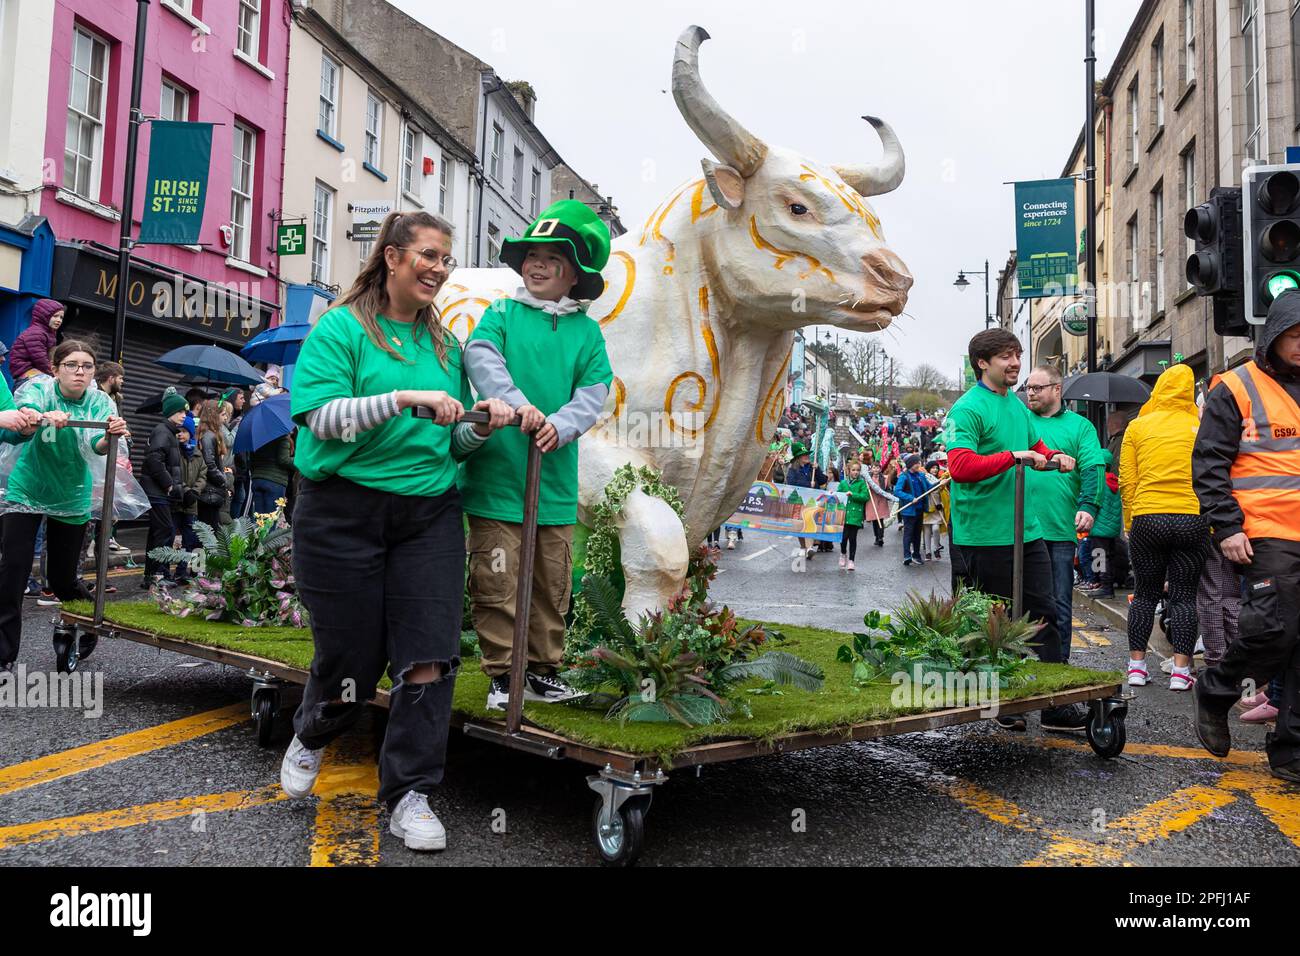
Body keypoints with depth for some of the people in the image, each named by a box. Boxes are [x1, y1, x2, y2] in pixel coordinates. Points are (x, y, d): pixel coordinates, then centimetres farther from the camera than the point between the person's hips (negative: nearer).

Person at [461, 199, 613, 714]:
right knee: (496, 582, 0)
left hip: (555, 483, 2)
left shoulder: (586, 330, 8)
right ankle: (501, 675, 14)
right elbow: (479, 355, -14)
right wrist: (518, 404, -30)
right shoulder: (502, 312, 4)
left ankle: (542, 670, 27)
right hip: (495, 476, -2)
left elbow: (594, 391, -1)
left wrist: (559, 425, -21)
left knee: (552, 585, 11)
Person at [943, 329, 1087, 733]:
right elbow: (961, 467, -24)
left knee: (1044, 615, 7)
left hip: (1027, 531, 8)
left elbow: (1034, 445, 31)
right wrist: (1014, 457, -25)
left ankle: (1055, 705, 13)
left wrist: (1053, 456, 9)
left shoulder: (1017, 405, 15)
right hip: (983, 537, -8)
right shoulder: (967, 409, -12)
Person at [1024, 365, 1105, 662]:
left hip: (1061, 529, -1)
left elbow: (1092, 469, -2)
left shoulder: (1079, 426, 8)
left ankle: (1059, 663, 16)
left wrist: (1088, 506, -17)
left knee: (1060, 602, 6)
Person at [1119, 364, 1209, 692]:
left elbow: (1127, 482, 1)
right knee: (1184, 594, 7)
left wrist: (1129, 523, 8)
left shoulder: (1137, 427, 3)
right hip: (1193, 520, 0)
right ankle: (1181, 671, 5)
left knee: (1146, 594, 11)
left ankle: (1137, 666, 14)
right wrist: (1211, 526, 6)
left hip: (1147, 519, 0)